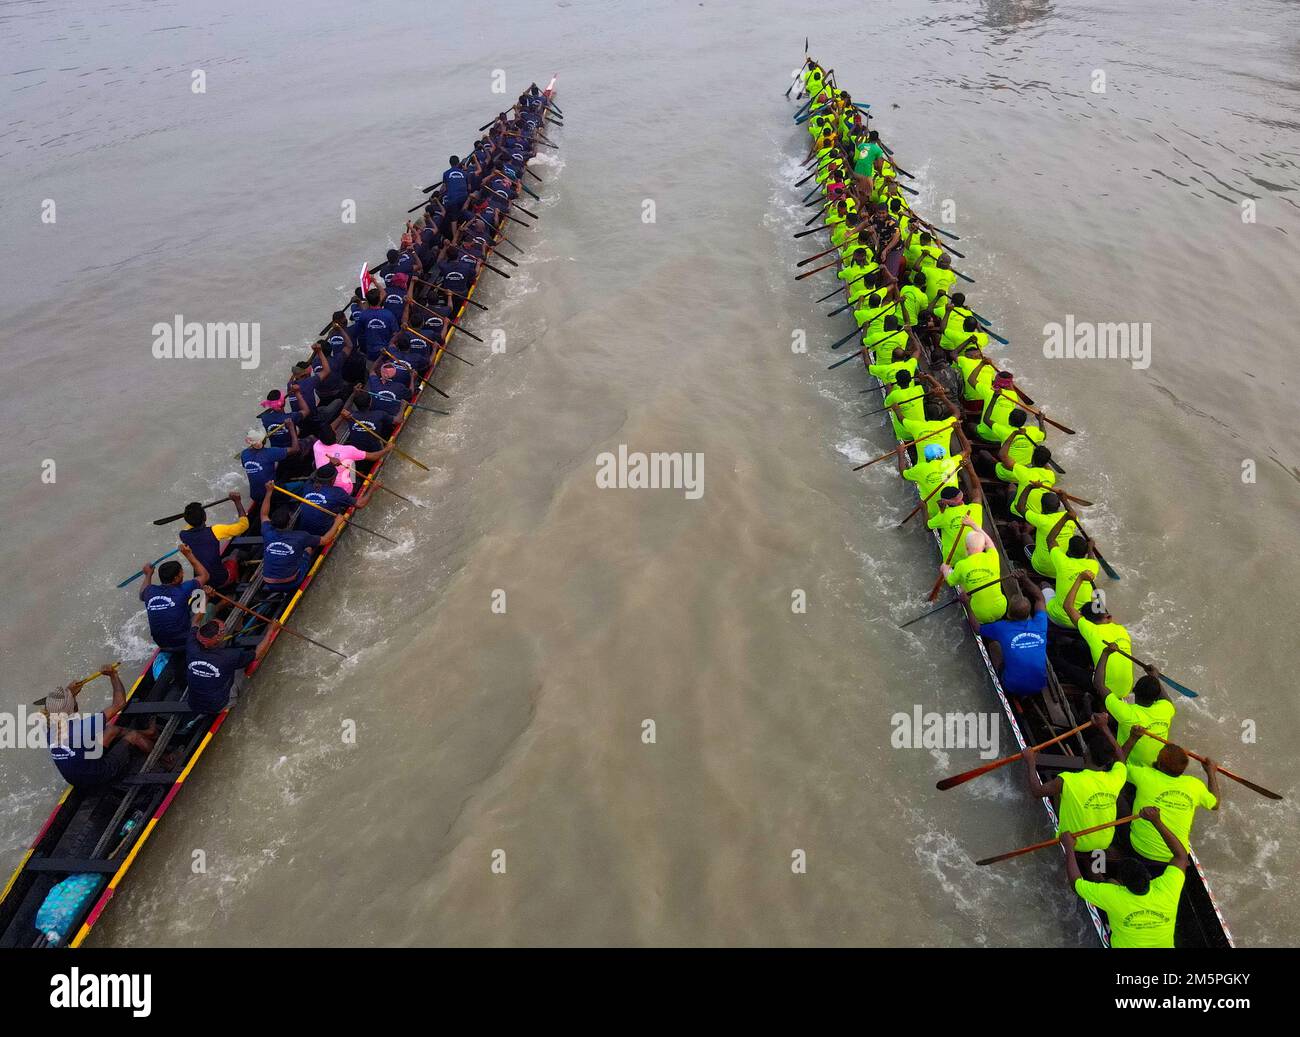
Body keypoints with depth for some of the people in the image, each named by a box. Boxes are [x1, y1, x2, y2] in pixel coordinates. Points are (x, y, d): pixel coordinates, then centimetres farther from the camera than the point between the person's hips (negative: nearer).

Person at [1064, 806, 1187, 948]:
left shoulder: (1113, 897, -38)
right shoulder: (1165, 890, -32)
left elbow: (1075, 882, -22)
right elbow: (1182, 856, -16)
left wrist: (1069, 847, -12)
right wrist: (1156, 821, -20)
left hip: (1123, 944, -2)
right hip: (1164, 944, 2)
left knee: (1109, 882, 11)